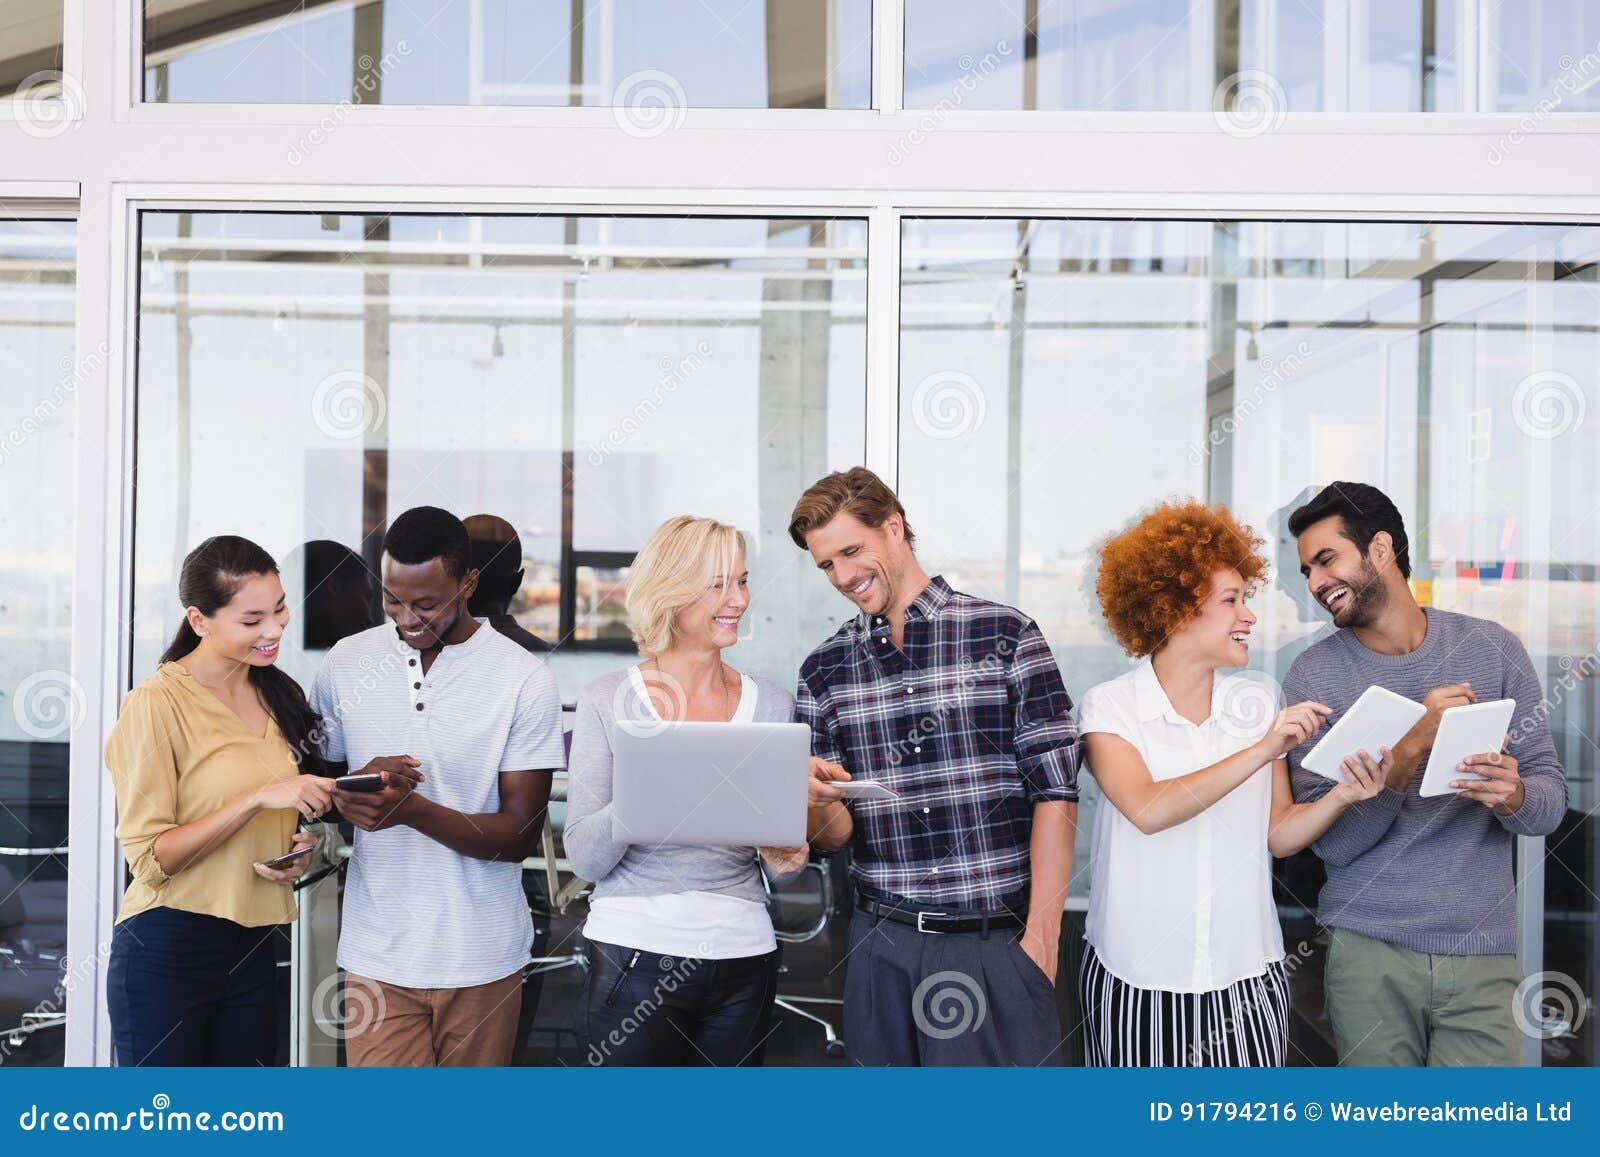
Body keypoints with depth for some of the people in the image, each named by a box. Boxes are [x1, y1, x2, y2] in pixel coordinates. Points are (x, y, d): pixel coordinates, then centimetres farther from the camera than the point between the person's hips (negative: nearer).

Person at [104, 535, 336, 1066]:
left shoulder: (278, 695, 8)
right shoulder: (157, 703, -14)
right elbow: (150, 858, -17)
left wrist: (298, 848, 1)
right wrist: (259, 797, -25)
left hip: (255, 947, 6)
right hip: (167, 949, -6)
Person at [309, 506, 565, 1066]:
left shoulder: (525, 680, -8)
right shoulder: (346, 662, 2)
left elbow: (520, 834, -8)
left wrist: (412, 808, -24)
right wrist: (355, 788, -12)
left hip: (482, 957, -1)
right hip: (377, 954, 1)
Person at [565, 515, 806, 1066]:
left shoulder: (771, 704, 6)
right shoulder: (607, 700, -3)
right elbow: (585, 858, -8)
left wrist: (786, 857, -10)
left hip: (744, 959, 3)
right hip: (635, 958, -3)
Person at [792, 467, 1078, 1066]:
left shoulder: (1007, 635, -2)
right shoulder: (823, 670, 7)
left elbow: (1055, 795, -4)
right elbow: (832, 835, 8)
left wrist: (1042, 937, -9)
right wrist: (818, 799, -14)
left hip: (998, 942, -3)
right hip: (883, 945, 3)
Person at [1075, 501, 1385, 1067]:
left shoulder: (1258, 702, 5)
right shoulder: (1108, 707, -6)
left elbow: (1278, 835, 7)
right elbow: (1148, 811, -22)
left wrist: (1339, 798, -12)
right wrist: (1261, 750, -25)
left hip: (1246, 977, 3)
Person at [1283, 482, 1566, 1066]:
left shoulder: (1493, 647, 1)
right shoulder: (1313, 676, -4)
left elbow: (1551, 790, 3)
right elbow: (1329, 839, -9)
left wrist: (1515, 796, -21)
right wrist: (1411, 750, -22)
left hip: (1483, 952, 1)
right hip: (1368, 952, -1)